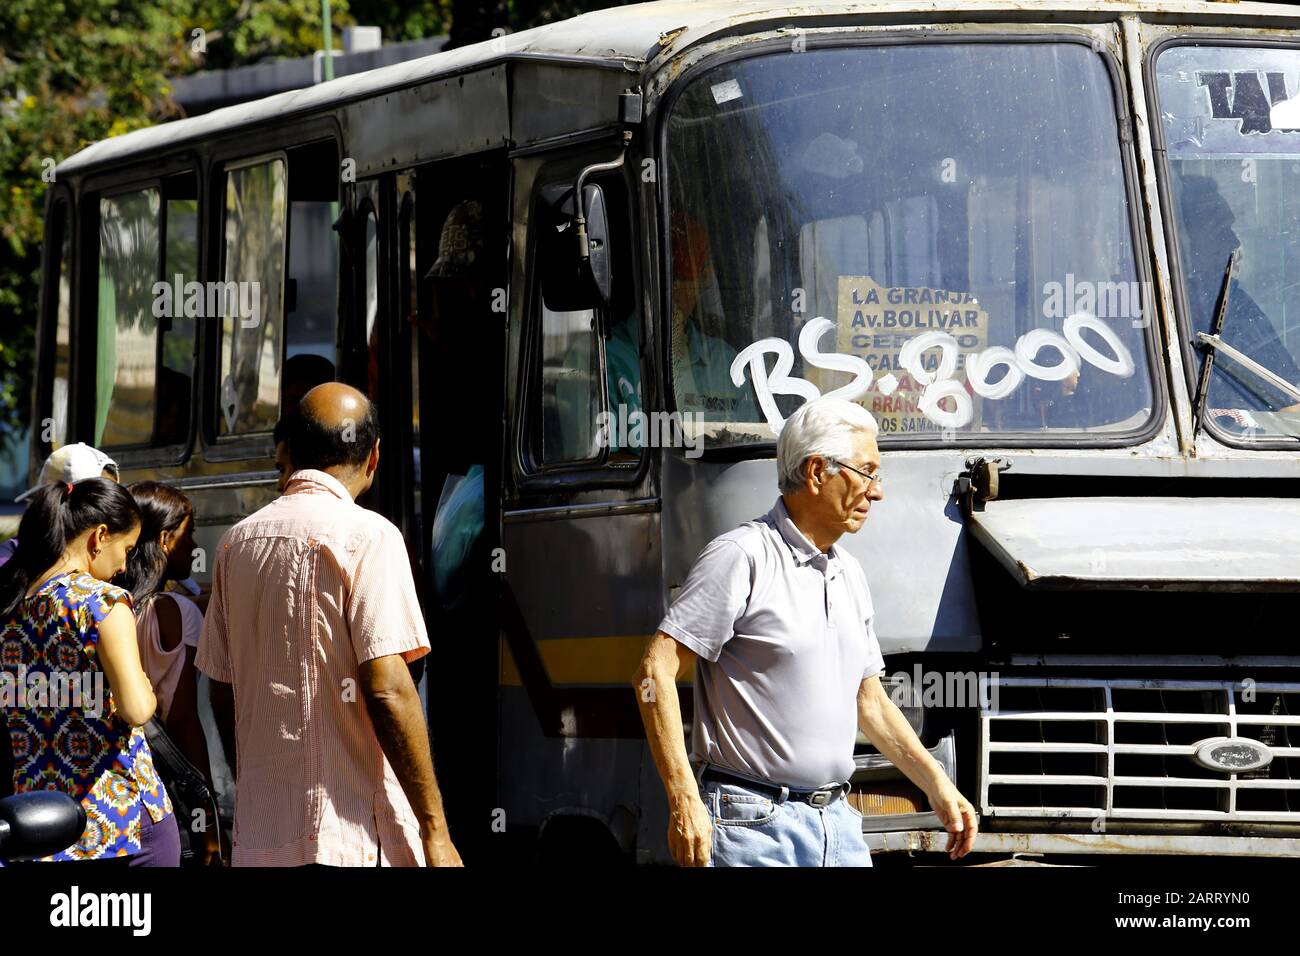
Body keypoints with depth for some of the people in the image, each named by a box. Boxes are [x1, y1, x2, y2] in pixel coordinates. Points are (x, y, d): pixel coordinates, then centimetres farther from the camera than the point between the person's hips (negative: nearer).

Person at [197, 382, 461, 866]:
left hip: (258, 834, 6)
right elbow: (386, 690, -15)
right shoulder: (367, 535, -8)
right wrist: (435, 829, -13)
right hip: (353, 832, -6)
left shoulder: (237, 540, 11)